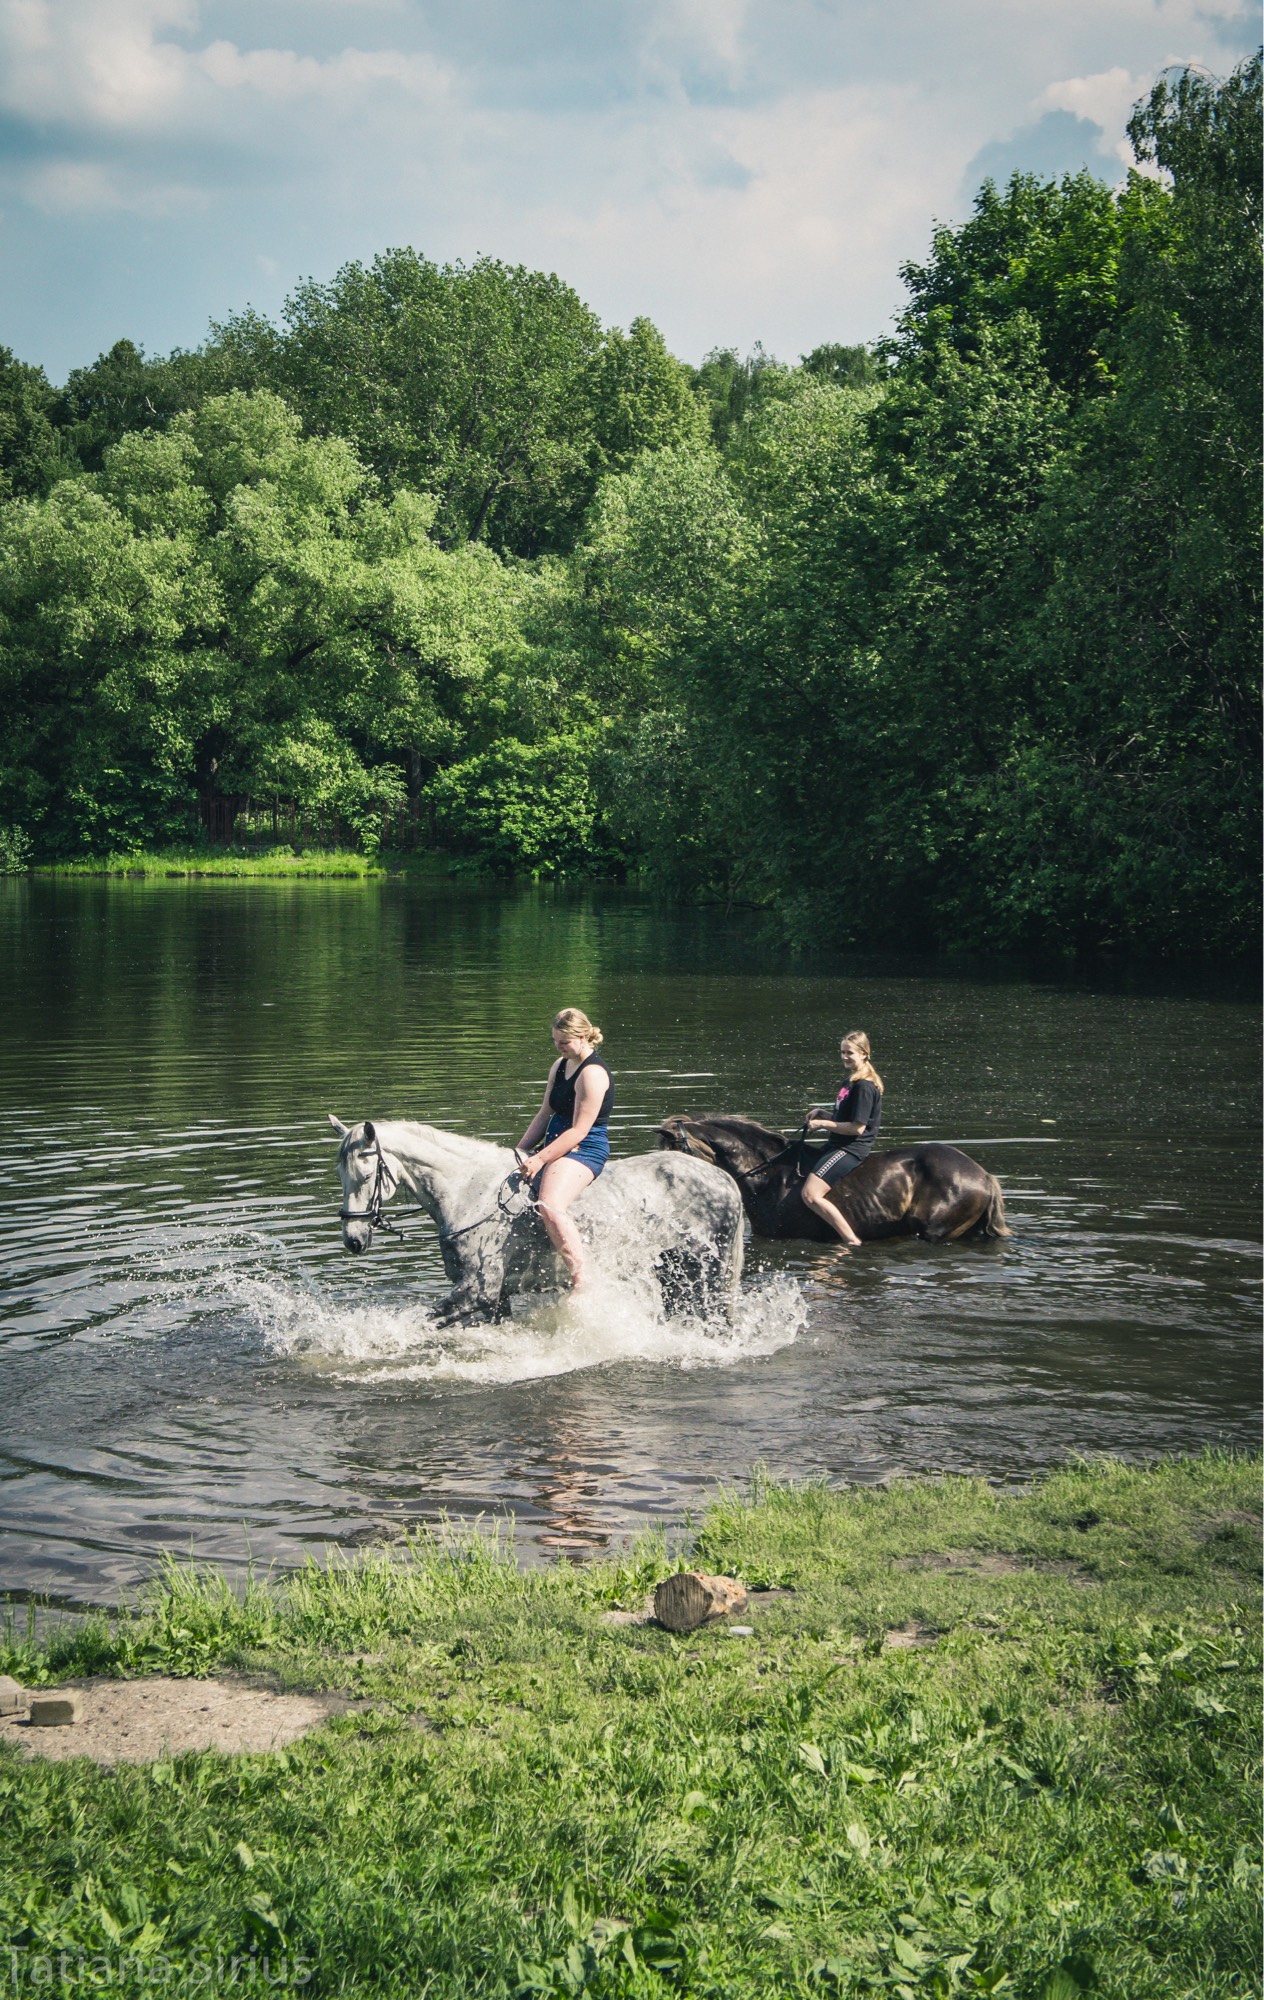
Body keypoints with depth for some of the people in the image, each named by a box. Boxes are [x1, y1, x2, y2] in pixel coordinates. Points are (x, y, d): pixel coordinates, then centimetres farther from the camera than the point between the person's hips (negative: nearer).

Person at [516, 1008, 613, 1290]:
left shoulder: (592, 1073, -17)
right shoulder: (560, 1065, 13)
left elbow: (579, 1131, -21)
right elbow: (545, 1115, 17)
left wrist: (540, 1159, -24)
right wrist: (520, 1152, 9)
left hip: (583, 1150, -11)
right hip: (556, 1146, 11)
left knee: (550, 1207, -35)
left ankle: (582, 1284, -38)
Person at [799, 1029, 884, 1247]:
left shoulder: (864, 1086, -18)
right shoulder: (852, 1081, 13)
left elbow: (858, 1127, -21)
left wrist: (823, 1124, -15)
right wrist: (823, 1113, 7)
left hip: (851, 1149, -11)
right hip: (840, 1145, 11)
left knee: (810, 1194, -22)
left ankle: (852, 1241, -22)